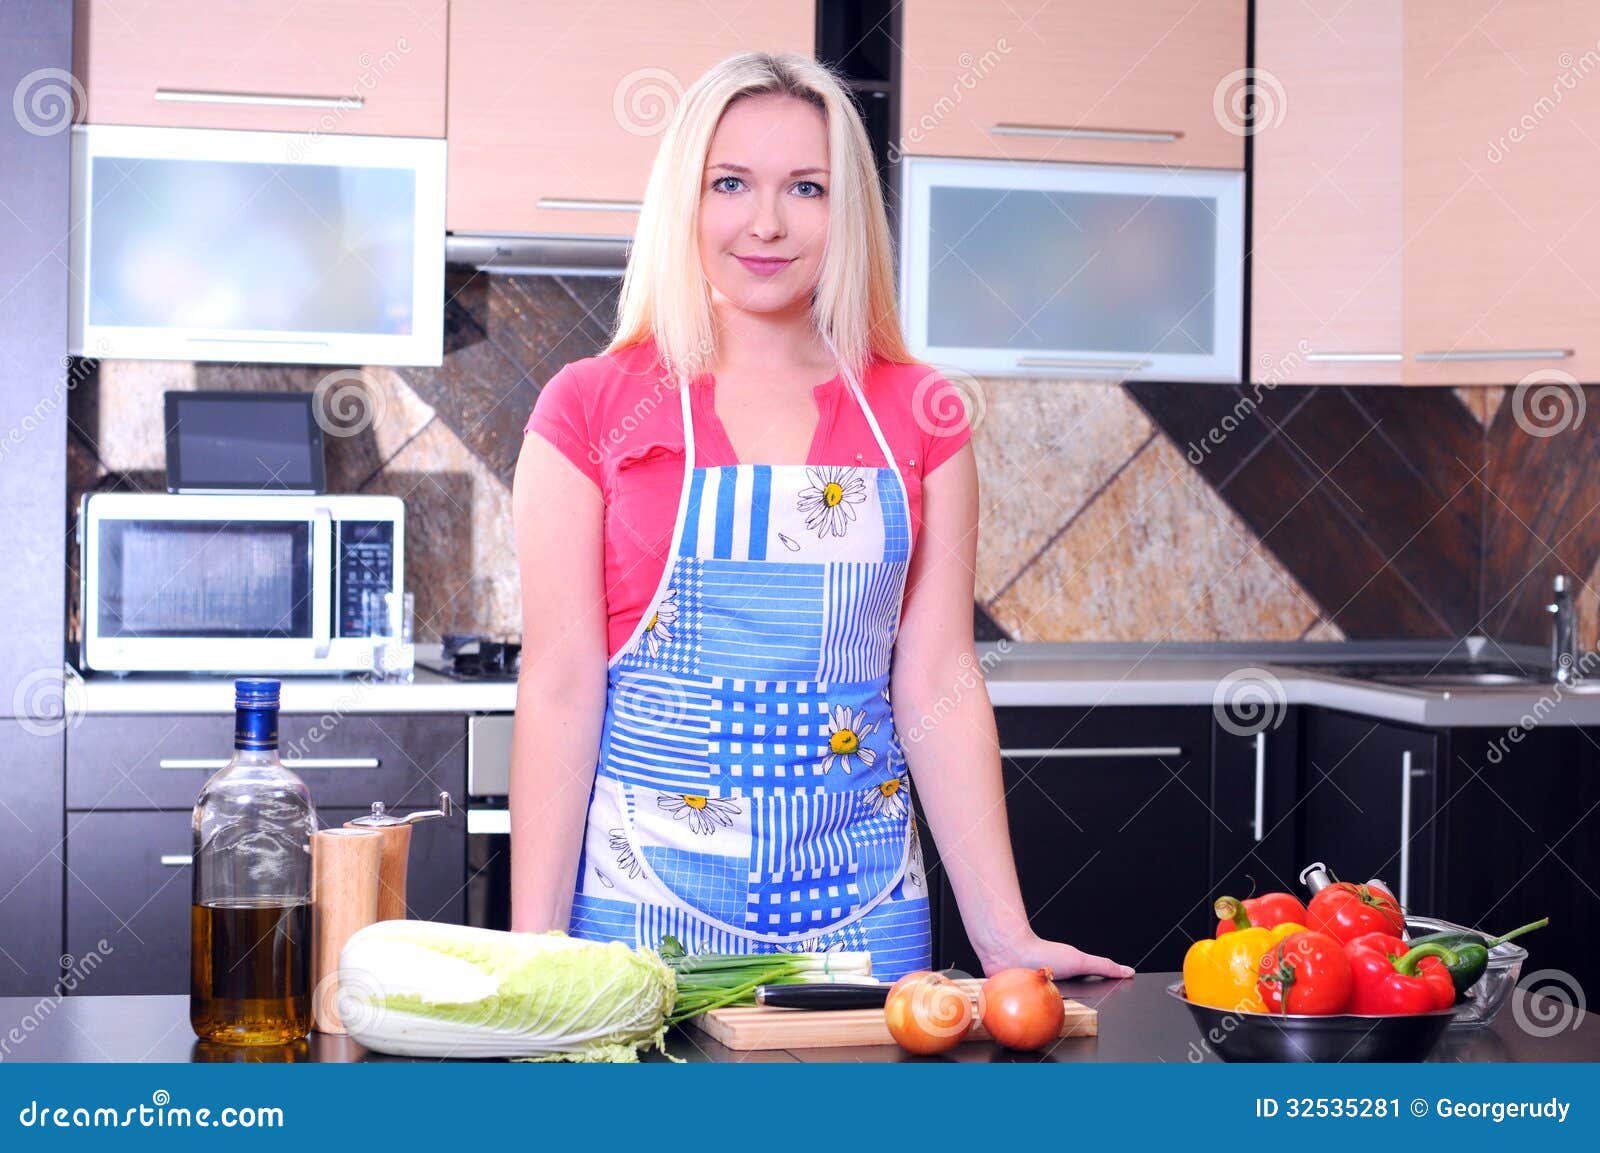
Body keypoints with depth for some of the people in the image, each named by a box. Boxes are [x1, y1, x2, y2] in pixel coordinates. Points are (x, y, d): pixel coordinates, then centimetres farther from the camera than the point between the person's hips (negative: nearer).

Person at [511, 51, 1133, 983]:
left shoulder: (919, 417, 6)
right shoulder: (592, 410, -1)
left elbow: (940, 688, 4)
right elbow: (560, 694, -4)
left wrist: (1005, 936, -1)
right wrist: (534, 958, -9)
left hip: (862, 904, 2)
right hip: (647, 901, -2)